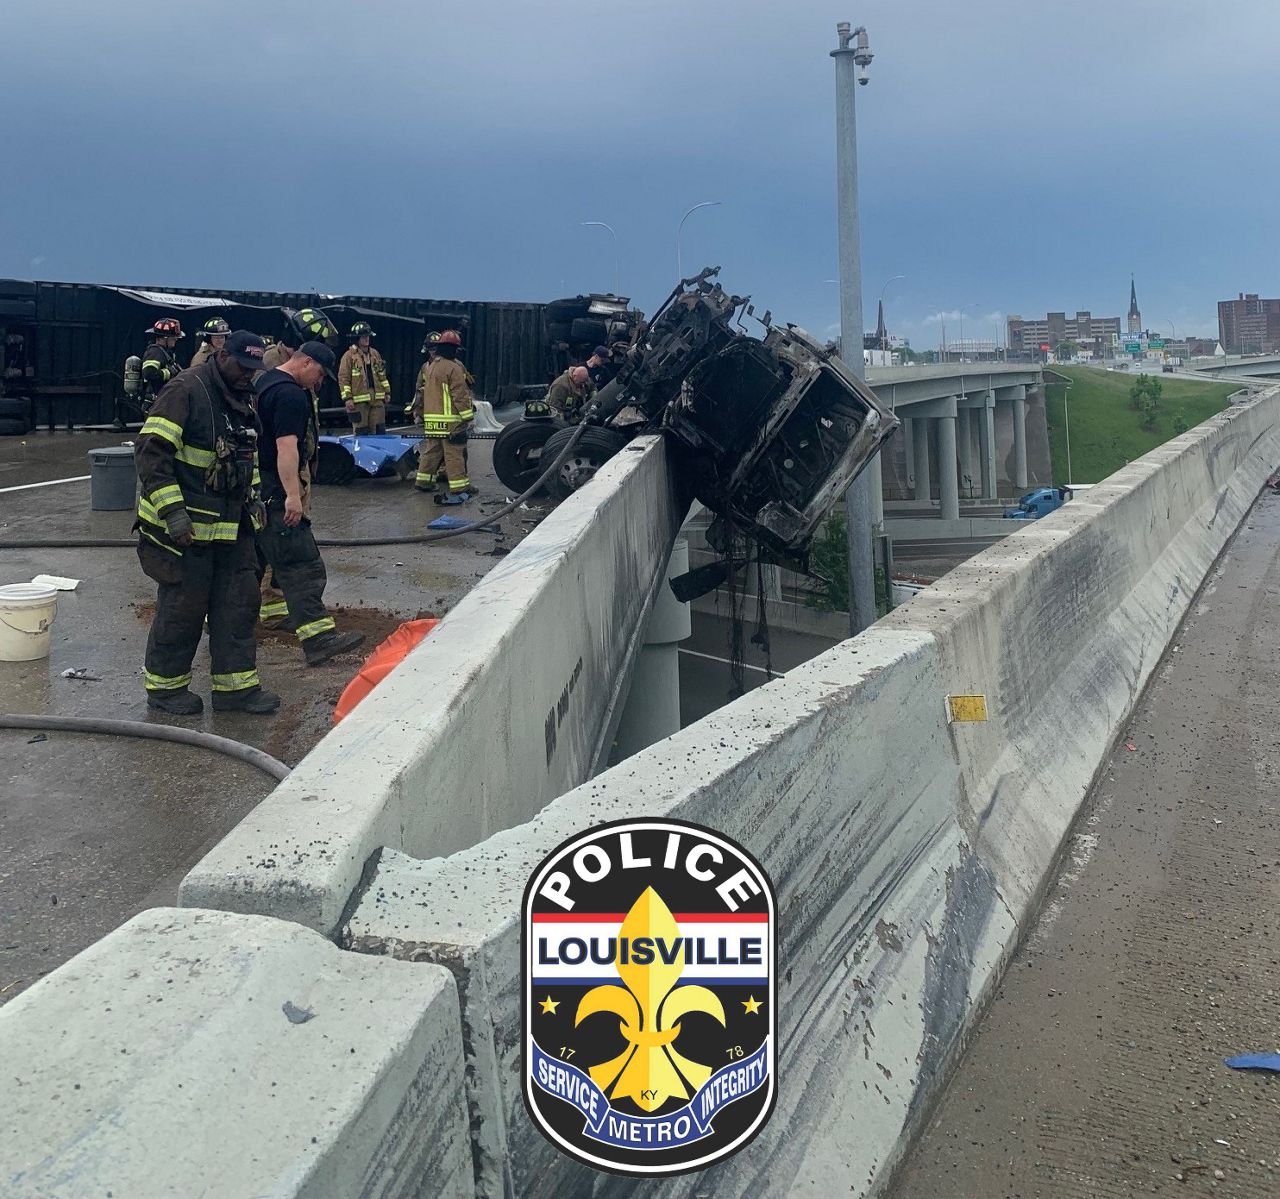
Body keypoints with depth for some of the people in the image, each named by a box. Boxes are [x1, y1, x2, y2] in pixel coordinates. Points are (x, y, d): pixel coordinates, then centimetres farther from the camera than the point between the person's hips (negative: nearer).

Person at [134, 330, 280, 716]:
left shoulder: (243, 400, 12)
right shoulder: (185, 390, -16)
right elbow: (150, 451, -21)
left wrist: (252, 497, 19)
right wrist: (172, 511, -24)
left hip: (230, 524, 9)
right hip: (184, 524, -8)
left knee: (238, 602, 9)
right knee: (183, 605, 0)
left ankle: (236, 685, 17)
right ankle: (165, 687, 17)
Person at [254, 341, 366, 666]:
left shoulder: (264, 382, 19)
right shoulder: (290, 395, -15)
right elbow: (286, 447, -24)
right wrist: (293, 495, -30)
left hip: (255, 487, 11)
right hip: (276, 490, -11)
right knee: (301, 564, -14)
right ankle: (318, 638, -19)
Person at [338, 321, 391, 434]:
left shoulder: (375, 354, 14)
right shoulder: (349, 356, -3)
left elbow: (382, 375, 20)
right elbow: (343, 378, -7)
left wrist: (387, 392, 15)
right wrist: (347, 398, -14)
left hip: (377, 399, 5)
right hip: (359, 400, -5)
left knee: (380, 429, 5)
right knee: (360, 432, -1)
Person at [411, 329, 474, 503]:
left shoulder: (428, 367, 14)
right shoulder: (454, 368, -12)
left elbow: (421, 391, 20)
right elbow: (460, 395, -16)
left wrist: (418, 412, 28)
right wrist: (468, 417, -13)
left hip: (431, 419, 8)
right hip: (449, 420, -8)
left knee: (432, 450, 18)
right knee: (454, 454, -7)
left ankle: (423, 481, 25)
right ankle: (459, 488, -8)